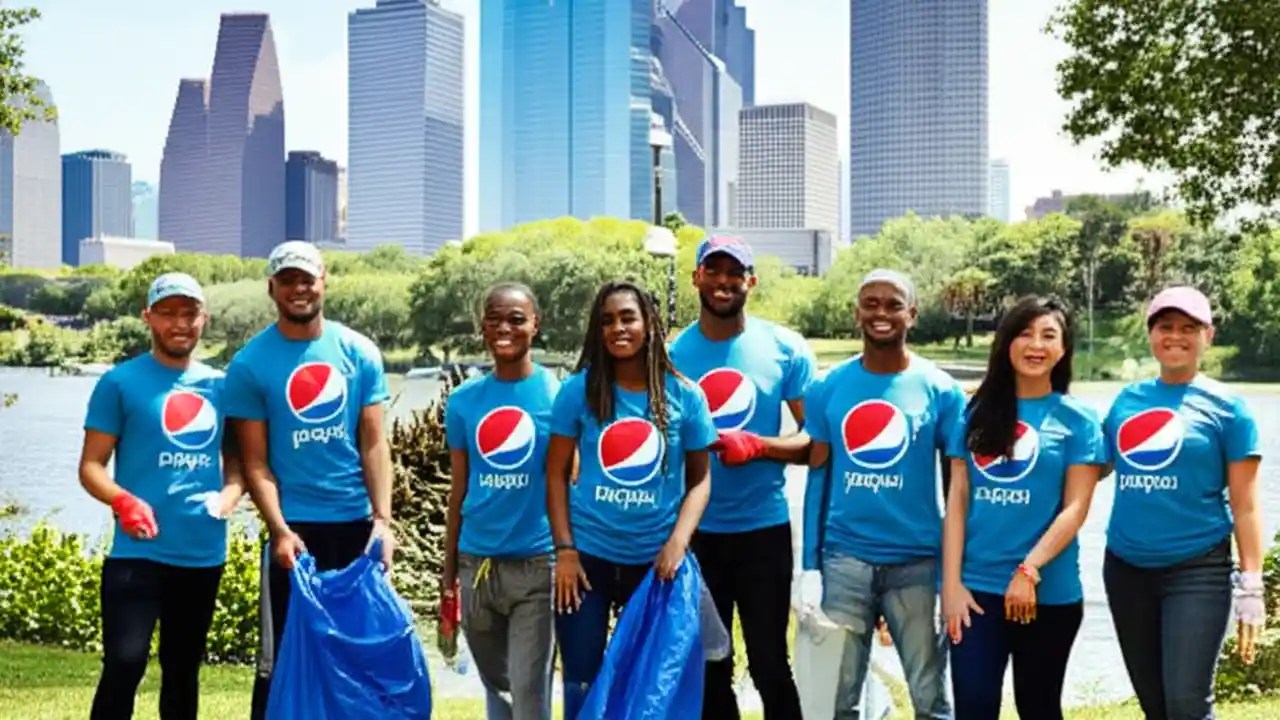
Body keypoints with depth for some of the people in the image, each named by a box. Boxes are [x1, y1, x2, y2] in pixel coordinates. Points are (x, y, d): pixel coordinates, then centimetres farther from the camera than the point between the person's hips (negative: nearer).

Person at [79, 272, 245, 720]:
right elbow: (91, 465, -4)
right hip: (138, 552, -5)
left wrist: (231, 491, -5)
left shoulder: (219, 385, 9)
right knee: (124, 664, -15)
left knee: (183, 671, 14)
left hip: (204, 554, 5)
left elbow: (235, 456, 17)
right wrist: (124, 501, -23)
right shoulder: (121, 382, -3)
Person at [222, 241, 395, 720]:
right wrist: (279, 530, -15)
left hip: (357, 524, 2)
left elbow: (374, 444, 2)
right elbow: (255, 463, -4)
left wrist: (383, 520, -9)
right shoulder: (251, 364, -3)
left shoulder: (359, 353, 3)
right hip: (296, 527, -2)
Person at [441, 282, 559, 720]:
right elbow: (459, 491, 11)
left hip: (536, 563, -4)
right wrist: (449, 569, 10)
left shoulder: (558, 393, -2)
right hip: (478, 563, 4)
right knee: (496, 684, 15)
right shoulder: (464, 400, 7)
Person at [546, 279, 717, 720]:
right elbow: (556, 474, 0)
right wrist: (564, 549, -6)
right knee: (582, 682, 8)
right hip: (588, 555, 0)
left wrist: (678, 542, -11)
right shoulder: (579, 390, -4)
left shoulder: (684, 396, -3)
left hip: (656, 559, 1)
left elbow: (700, 479, 2)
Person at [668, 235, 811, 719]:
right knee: (709, 668, 12)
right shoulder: (673, 353, 0)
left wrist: (758, 446, -20)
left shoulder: (786, 350, -4)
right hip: (695, 532, 2)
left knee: (769, 665, 3)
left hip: (763, 529, -2)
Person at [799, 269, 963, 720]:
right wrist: (810, 565, 4)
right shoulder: (829, 388, 4)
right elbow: (818, 477, 9)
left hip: (917, 562, -1)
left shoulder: (939, 389, 0)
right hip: (844, 558, 1)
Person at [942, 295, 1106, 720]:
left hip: (1048, 592, -1)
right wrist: (951, 581, -2)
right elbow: (958, 498, 5)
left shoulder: (1077, 420, 1)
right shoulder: (978, 411, 7)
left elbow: (1075, 508, -5)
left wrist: (1029, 570, -15)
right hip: (977, 587, 1)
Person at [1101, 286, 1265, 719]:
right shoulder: (1127, 400, 8)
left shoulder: (1225, 407, -3)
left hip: (1197, 571, -5)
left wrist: (1251, 587, -11)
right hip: (1125, 568, 5)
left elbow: (1244, 506, -6)